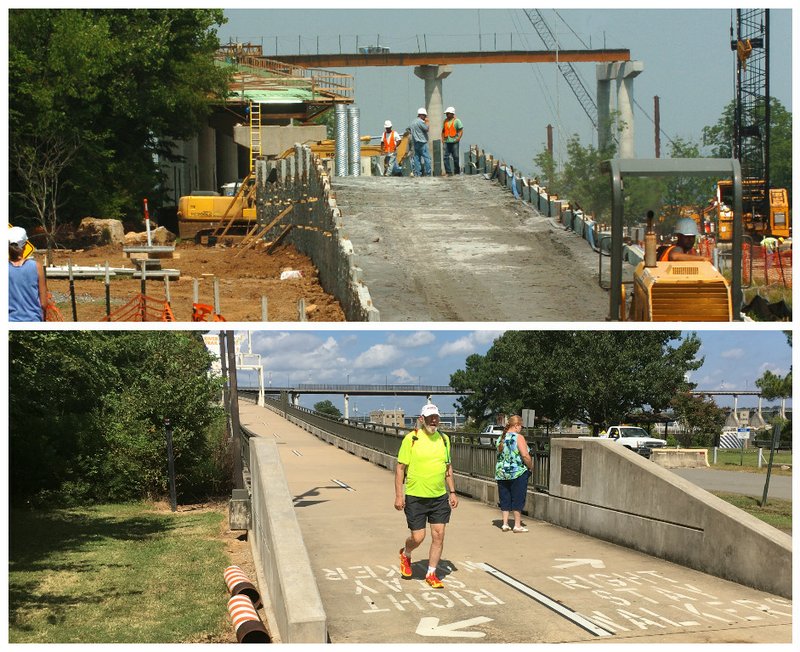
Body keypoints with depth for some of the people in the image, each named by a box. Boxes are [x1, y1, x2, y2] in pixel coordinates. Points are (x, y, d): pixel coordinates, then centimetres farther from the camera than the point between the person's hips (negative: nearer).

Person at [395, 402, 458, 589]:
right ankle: (405, 555, 32)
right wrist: (399, 495, -10)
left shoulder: (444, 439, 8)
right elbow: (400, 467, -6)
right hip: (415, 497, -4)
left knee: (438, 535, 1)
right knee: (418, 537, -2)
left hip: (440, 497, 4)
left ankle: (431, 574, 14)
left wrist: (452, 492, 12)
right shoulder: (411, 439, -8)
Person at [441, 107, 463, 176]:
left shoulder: (456, 121, 0)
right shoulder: (445, 121, 14)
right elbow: (443, 131, 21)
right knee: (446, 157, -3)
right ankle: (448, 171, 1)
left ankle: (456, 171, 12)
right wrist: (442, 138, 9)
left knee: (455, 157, 1)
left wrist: (458, 138, -14)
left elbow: (461, 130, -3)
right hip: (447, 142, 4)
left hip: (454, 142, -4)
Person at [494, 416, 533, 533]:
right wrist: (531, 467, -4)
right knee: (518, 499, 2)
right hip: (518, 473, -6)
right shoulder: (518, 437, -12)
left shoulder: (501, 438, 8)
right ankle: (517, 525, 5)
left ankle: (505, 523, 12)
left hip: (501, 473, 6)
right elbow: (525, 455, -18)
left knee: (505, 499, 12)